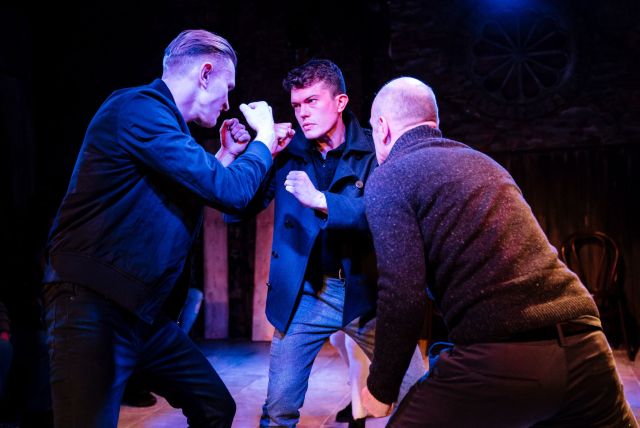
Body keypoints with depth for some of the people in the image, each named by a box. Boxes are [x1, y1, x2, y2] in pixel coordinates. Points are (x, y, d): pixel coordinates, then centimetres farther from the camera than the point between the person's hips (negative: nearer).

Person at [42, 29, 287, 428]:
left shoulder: (160, 119, 14)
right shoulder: (139, 108, -17)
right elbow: (230, 192, -19)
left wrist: (228, 155, 18)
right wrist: (265, 137, -3)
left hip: (143, 313, 10)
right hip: (93, 310, -10)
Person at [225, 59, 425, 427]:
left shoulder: (373, 150, -4)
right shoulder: (287, 154, 1)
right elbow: (236, 212, -2)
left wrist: (319, 200, -32)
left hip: (365, 291, -1)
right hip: (303, 295, 1)